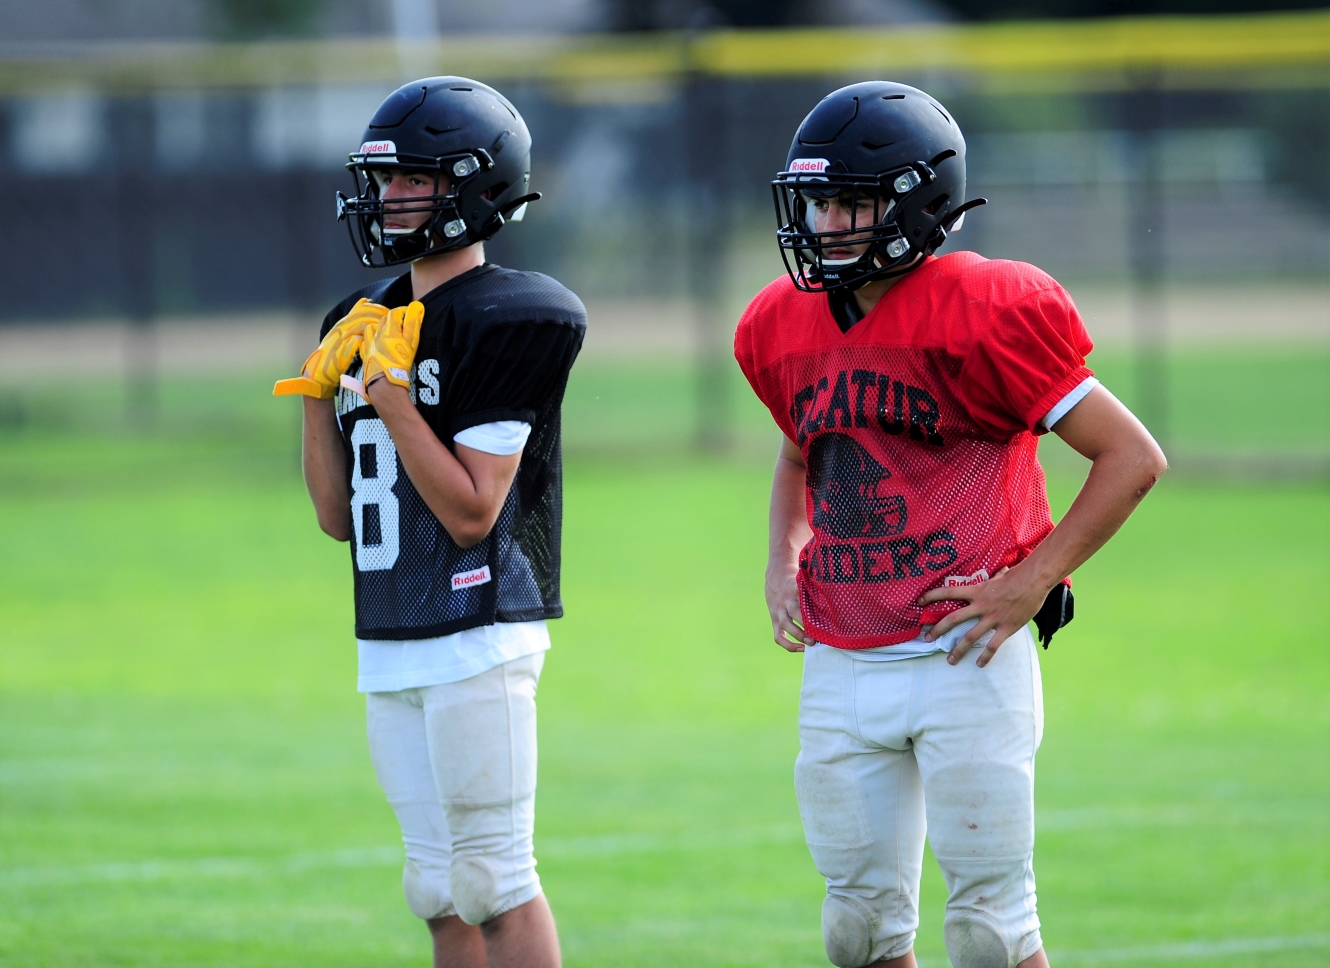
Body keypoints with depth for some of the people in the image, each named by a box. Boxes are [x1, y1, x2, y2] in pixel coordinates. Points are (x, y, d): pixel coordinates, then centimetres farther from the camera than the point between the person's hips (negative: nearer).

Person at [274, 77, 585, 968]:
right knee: (440, 892, 11)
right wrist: (318, 393, 3)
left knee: (494, 881, -6)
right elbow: (338, 517, 15)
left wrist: (390, 393, -18)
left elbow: (472, 510, -16)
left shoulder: (502, 321, -12)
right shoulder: (363, 323, 13)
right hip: (389, 650, 8)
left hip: (478, 636, -8)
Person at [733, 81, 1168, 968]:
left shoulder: (986, 314, -11)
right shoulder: (782, 328, 8)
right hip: (840, 669, 6)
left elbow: (1133, 457, -8)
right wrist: (783, 566, 14)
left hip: (965, 658, -6)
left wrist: (1031, 583, -11)